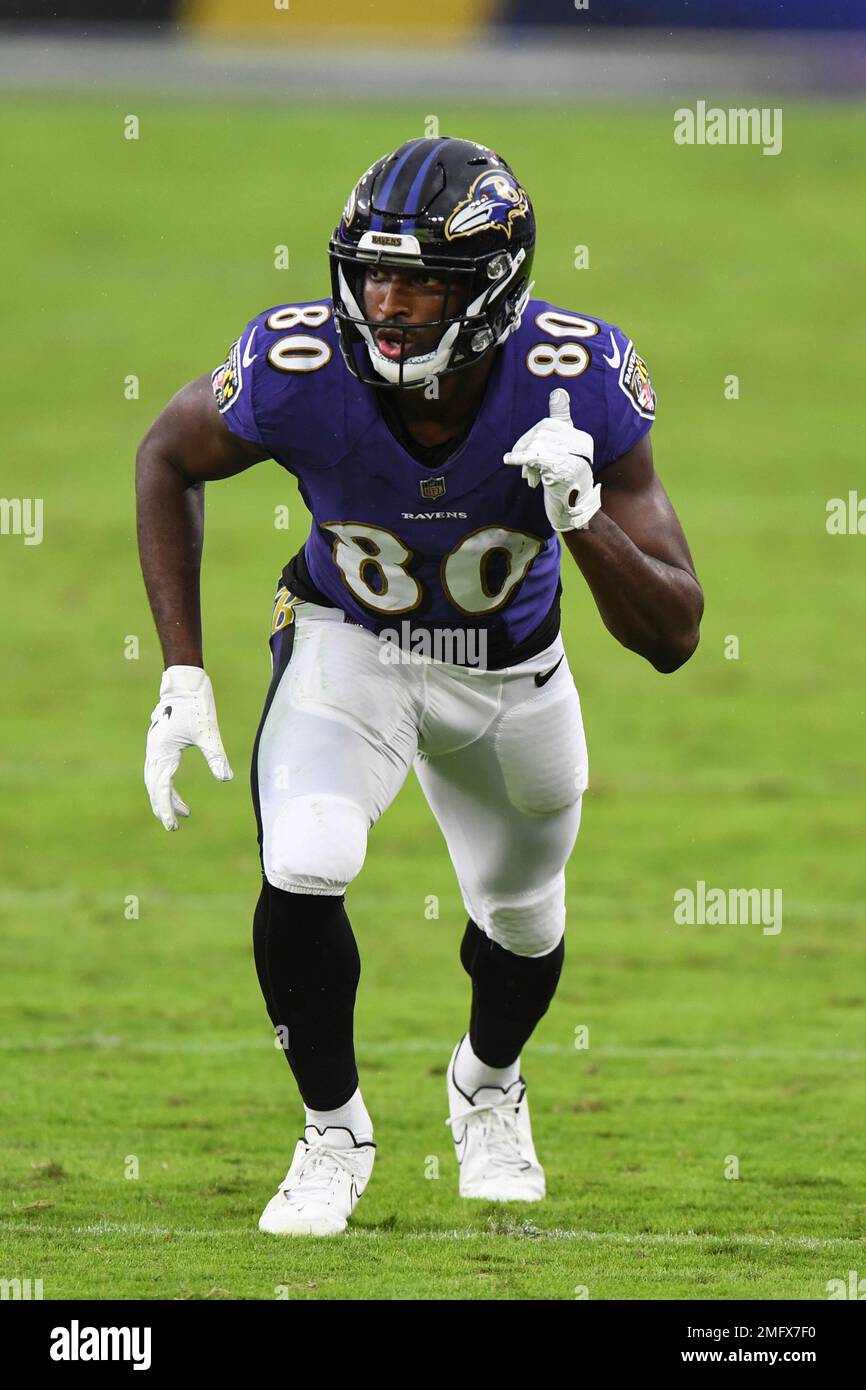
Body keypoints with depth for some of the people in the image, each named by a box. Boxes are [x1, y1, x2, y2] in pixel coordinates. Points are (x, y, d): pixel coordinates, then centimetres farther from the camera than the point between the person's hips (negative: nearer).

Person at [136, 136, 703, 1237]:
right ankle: (332, 1128, 2)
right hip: (349, 647, -1)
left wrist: (586, 520, -47)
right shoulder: (301, 371, -33)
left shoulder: (577, 383, -33)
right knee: (302, 876, -25)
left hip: (509, 671, 1)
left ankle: (486, 1085, 56)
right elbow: (171, 456, -7)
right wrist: (181, 675, -12)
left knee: (522, 922, 20)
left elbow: (673, 638, -28)